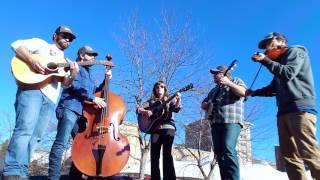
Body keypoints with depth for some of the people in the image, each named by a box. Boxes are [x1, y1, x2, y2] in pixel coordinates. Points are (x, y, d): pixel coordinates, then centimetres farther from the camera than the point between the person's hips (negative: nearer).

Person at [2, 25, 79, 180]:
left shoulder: (66, 62, 28)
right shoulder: (41, 44, 16)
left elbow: (65, 83, 17)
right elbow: (16, 44, 2)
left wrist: (73, 75, -5)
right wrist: (32, 62, -14)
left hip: (50, 99, 6)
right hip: (32, 90, -5)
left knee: (35, 136, 0)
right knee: (25, 128, -20)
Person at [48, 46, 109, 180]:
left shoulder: (90, 73, 31)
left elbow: (95, 90, 27)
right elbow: (75, 85, -9)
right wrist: (93, 98, -13)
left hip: (83, 112, 8)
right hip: (69, 108, -8)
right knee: (61, 143, -14)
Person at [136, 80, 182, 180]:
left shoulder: (170, 100, 12)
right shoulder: (151, 101, 16)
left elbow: (176, 109, -7)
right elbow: (138, 109, 9)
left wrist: (178, 100, -27)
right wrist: (146, 111, -12)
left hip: (168, 128, -2)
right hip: (155, 129, 3)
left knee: (167, 153, -12)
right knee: (154, 155, 2)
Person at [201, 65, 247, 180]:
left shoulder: (235, 81, 15)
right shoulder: (214, 90, 31)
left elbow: (243, 92, -5)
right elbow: (203, 105, 30)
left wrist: (228, 83, -10)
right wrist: (207, 106, 7)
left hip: (231, 121, -7)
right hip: (215, 122, 7)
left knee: (228, 150, -22)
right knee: (219, 152, -2)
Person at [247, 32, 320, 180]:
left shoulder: (295, 51, 7)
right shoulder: (279, 62, 28)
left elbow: (288, 74, -11)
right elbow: (273, 88, 29)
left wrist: (265, 60, -7)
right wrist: (253, 92, 20)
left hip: (300, 108, -8)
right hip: (284, 111, 8)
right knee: (289, 155, -1)